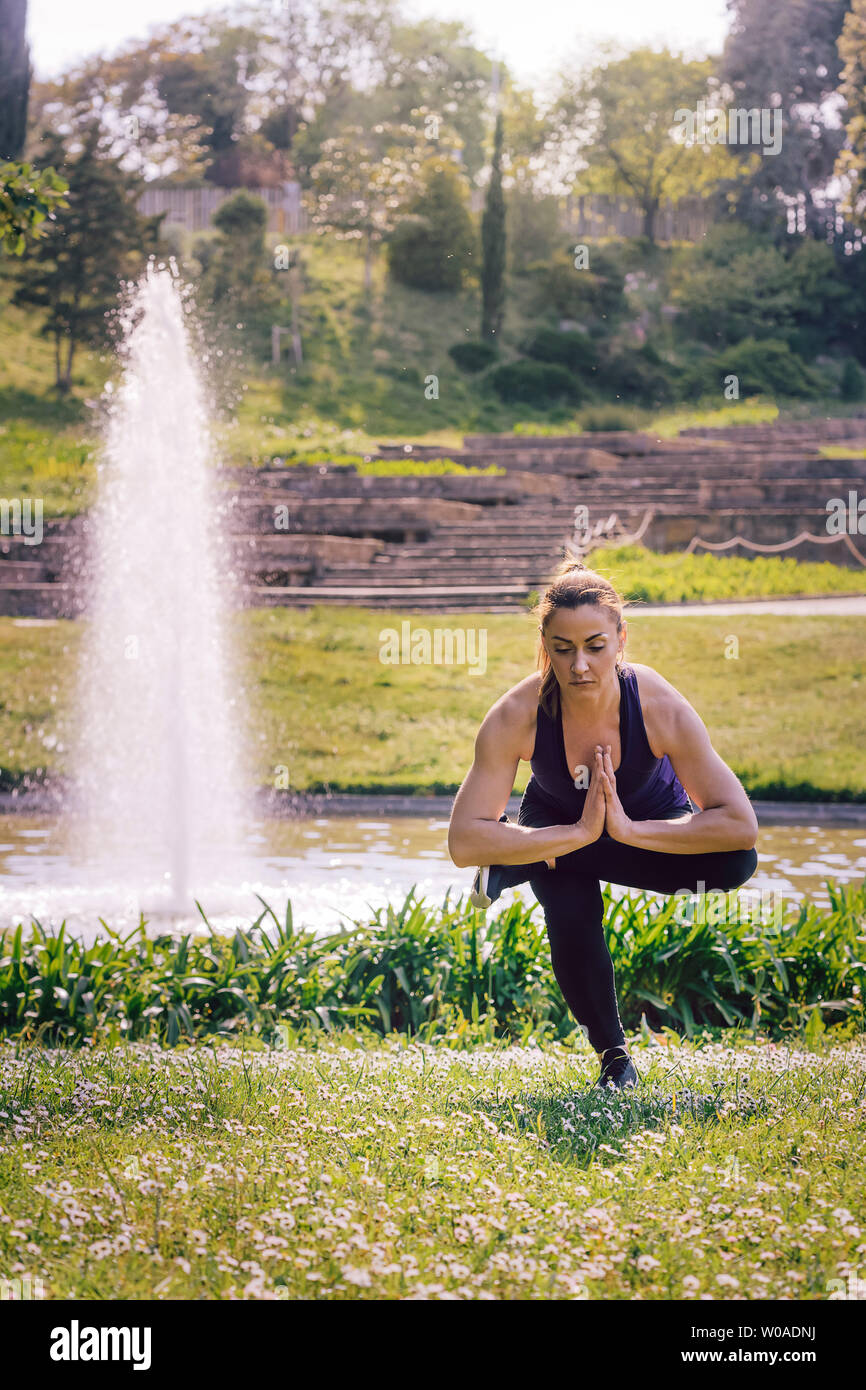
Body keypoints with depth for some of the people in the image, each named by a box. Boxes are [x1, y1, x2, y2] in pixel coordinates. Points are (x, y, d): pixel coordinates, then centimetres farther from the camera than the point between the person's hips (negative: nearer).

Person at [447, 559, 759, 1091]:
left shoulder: (660, 706, -34)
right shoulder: (517, 716, -33)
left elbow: (741, 826, -37)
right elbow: (464, 842, -36)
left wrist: (629, 829, -43)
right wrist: (579, 833, -43)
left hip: (650, 820, 1)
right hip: (556, 820, -1)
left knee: (735, 862, -30)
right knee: (572, 920, -32)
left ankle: (523, 862, -14)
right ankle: (614, 1058, -2)